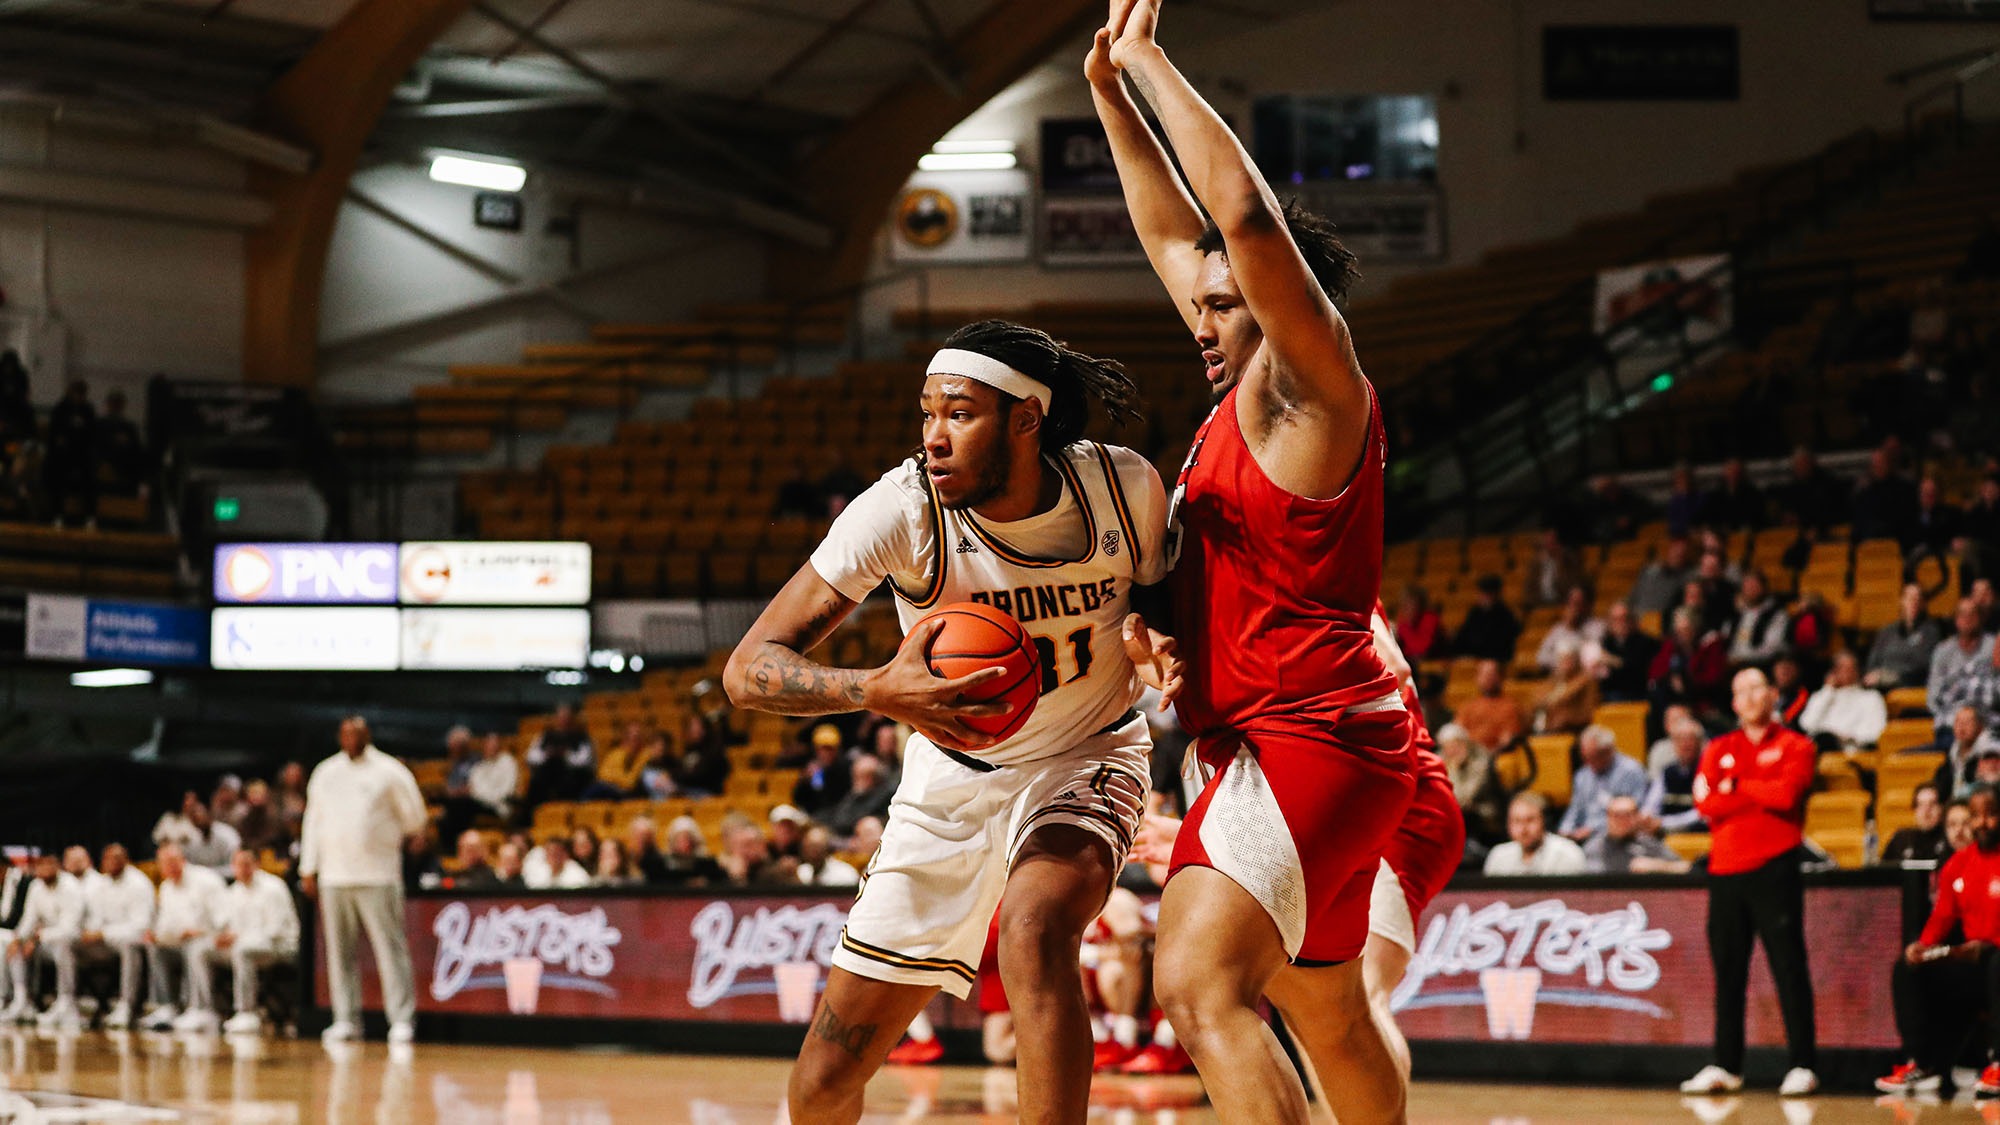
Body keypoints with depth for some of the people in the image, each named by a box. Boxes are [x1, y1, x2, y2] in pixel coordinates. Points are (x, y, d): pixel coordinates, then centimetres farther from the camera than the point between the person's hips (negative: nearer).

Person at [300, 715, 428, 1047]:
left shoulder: (390, 772, 2)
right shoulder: (325, 773, 15)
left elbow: (415, 819, 5)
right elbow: (313, 822, 17)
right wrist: (307, 869, 13)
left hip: (378, 878, -4)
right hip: (334, 878, 4)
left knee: (390, 948, -9)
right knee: (340, 952, 5)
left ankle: (402, 1020, -8)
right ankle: (346, 1020, 12)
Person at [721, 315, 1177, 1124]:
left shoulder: (1124, 488, -20)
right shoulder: (901, 510, -25)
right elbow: (749, 669, -25)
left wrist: (1152, 645, -23)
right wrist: (878, 690, -44)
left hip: (1083, 758, -1)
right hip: (952, 776, 1)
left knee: (1035, 932, -36)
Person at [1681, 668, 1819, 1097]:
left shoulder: (1795, 747, 5)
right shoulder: (1718, 751, 15)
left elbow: (1787, 794, -13)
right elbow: (1706, 801, -1)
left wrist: (1736, 786, -1)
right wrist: (1763, 794, -6)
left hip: (1774, 869, -4)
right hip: (1725, 871, 4)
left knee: (1789, 970, -6)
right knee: (1728, 973, 7)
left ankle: (1802, 1066, -5)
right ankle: (1726, 1067, 12)